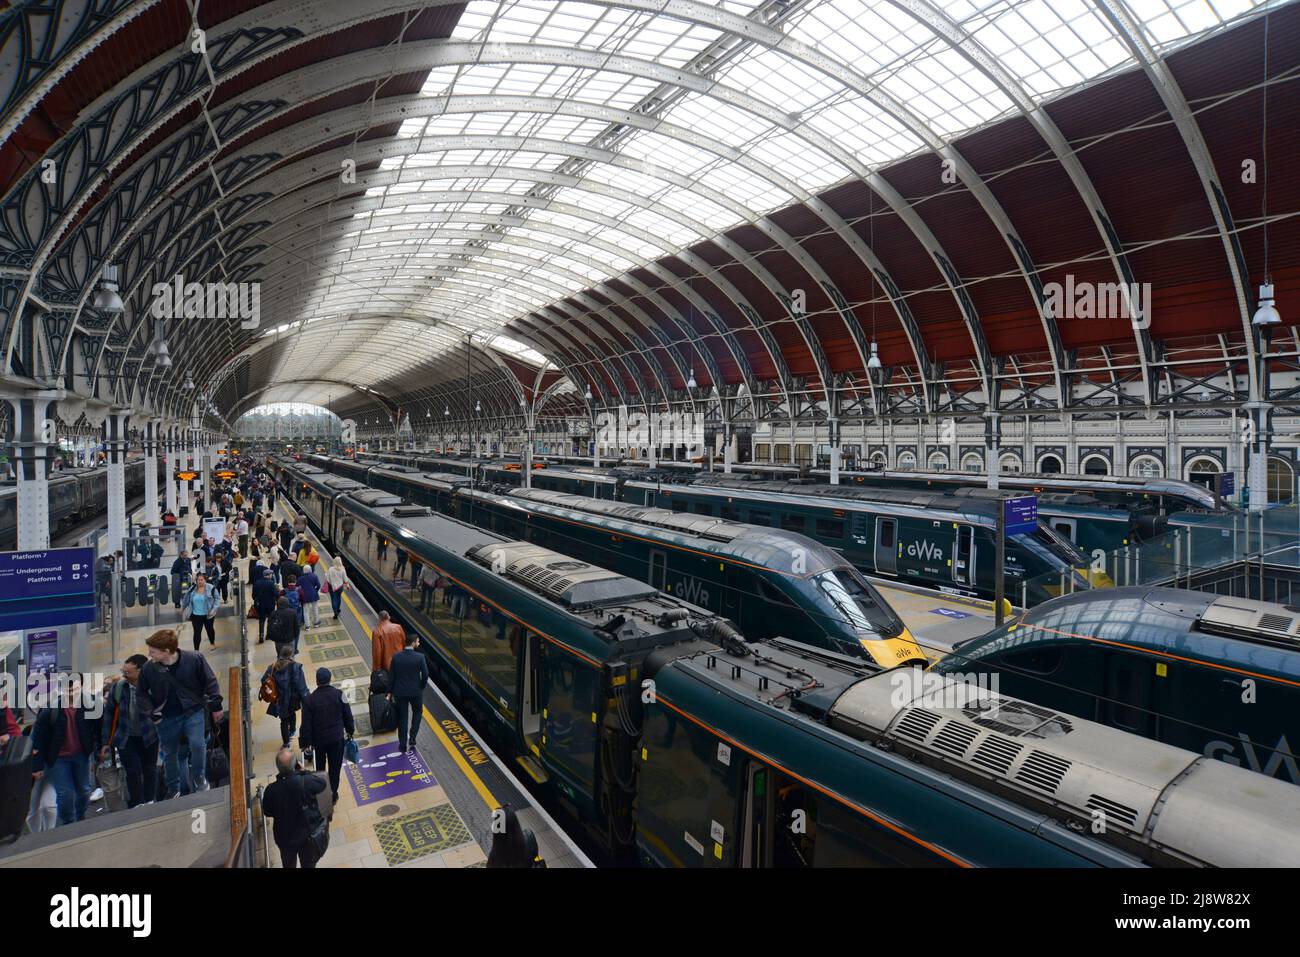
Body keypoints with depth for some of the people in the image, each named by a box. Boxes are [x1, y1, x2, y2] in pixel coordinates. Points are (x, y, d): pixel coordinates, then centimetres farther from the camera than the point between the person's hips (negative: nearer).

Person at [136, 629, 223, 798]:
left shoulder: (194, 659, -18)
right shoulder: (149, 668, -12)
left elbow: (210, 681, -6)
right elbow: (142, 692, 7)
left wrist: (215, 705, -5)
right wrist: (152, 712, -2)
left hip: (194, 711, -3)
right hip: (167, 717, 3)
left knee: (197, 744, -18)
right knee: (169, 754, 13)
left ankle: (199, 778, 7)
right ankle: (173, 790, 33)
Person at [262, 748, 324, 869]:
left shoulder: (271, 789, -25)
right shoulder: (305, 782, -30)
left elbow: (267, 812, -6)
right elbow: (322, 783, -9)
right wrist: (304, 772, -4)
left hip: (284, 837, 1)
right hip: (306, 835, -1)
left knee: (289, 865, 28)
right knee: (308, 864, 23)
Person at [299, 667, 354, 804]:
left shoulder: (310, 699, -18)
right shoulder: (339, 694, -14)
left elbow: (306, 724, -13)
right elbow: (348, 716, -5)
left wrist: (306, 742, -1)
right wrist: (350, 731, 11)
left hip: (318, 739, 0)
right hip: (337, 738, 0)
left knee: (320, 767, 23)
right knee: (335, 767, 15)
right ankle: (333, 795, 24)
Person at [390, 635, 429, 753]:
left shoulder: (396, 657, -8)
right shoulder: (420, 657, -16)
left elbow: (392, 676, -2)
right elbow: (425, 675, -12)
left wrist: (392, 691, 10)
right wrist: (421, 687, 7)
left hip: (400, 692, 2)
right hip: (416, 692, -2)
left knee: (402, 717, 14)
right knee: (417, 712, 22)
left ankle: (403, 744, 22)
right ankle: (412, 740, 14)